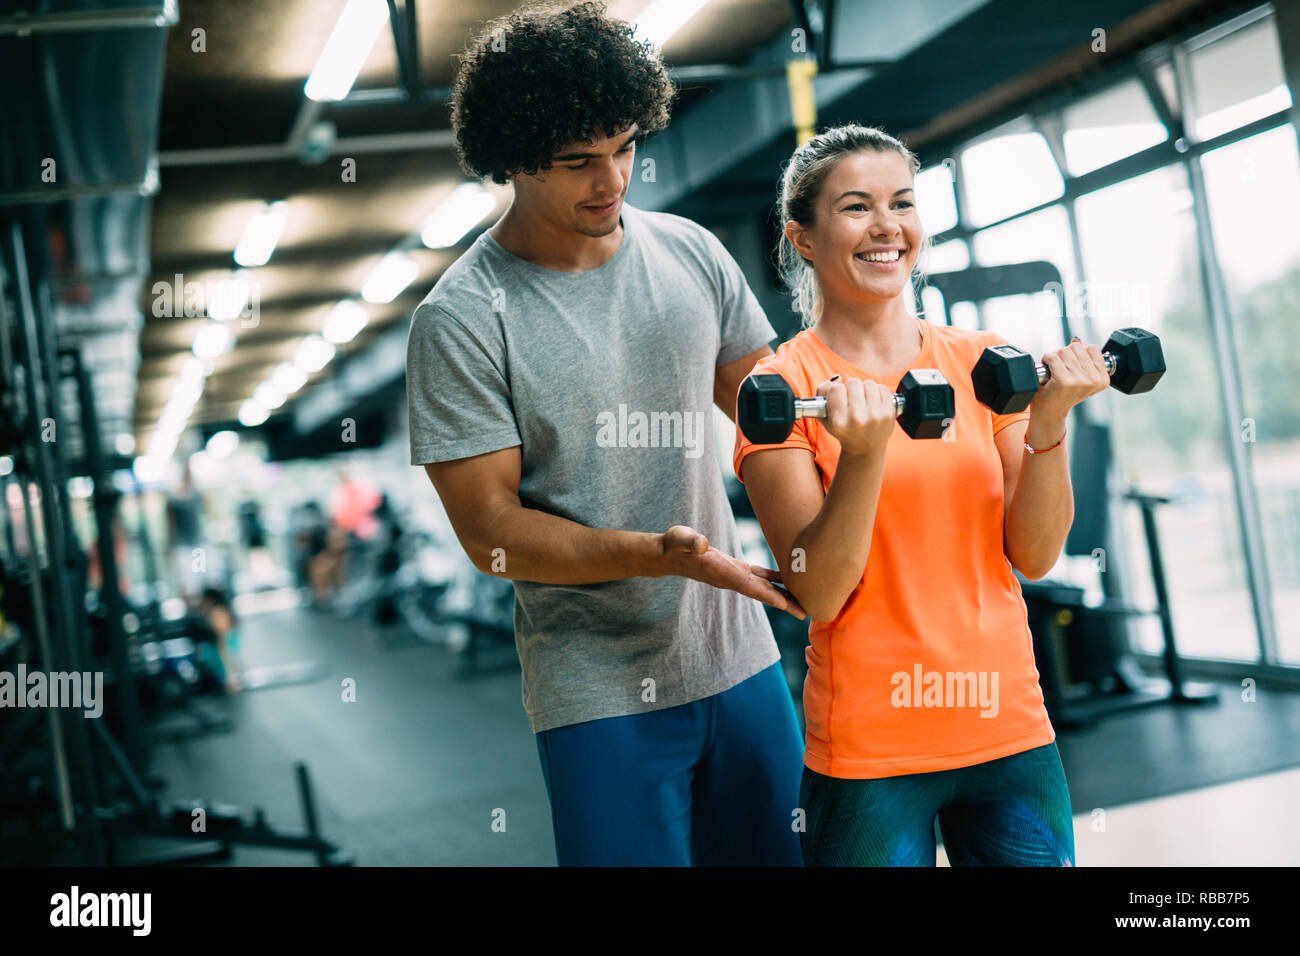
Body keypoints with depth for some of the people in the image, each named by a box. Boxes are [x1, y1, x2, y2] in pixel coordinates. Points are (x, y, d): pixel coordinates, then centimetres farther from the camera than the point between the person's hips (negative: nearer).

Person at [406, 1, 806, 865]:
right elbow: (489, 528, -13)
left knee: (782, 849, 16)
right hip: (601, 690, -5)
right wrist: (660, 554, -24)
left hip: (739, 658, 5)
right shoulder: (461, 321, -12)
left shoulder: (690, 252, 3)